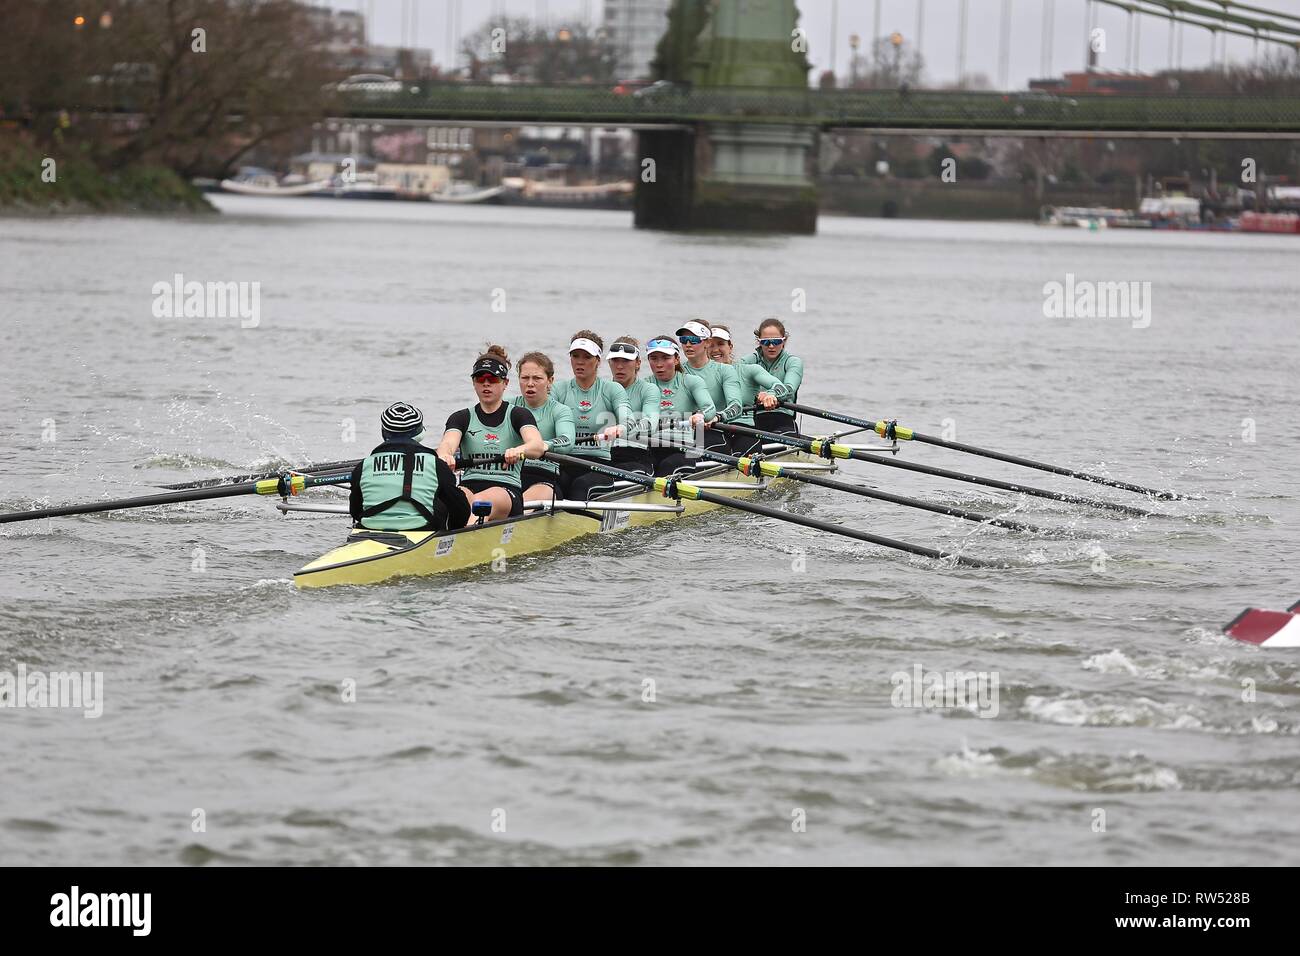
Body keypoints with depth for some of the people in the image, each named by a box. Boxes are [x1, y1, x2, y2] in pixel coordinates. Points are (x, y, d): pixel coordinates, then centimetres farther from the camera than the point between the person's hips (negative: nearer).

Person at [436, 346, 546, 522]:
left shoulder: (518, 415, 10)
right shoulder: (462, 418, 17)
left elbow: (538, 446, -10)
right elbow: (448, 443, -5)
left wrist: (520, 450, -36)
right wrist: (444, 455, -32)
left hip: (507, 490, -2)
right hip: (469, 485, 2)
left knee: (479, 501, -37)